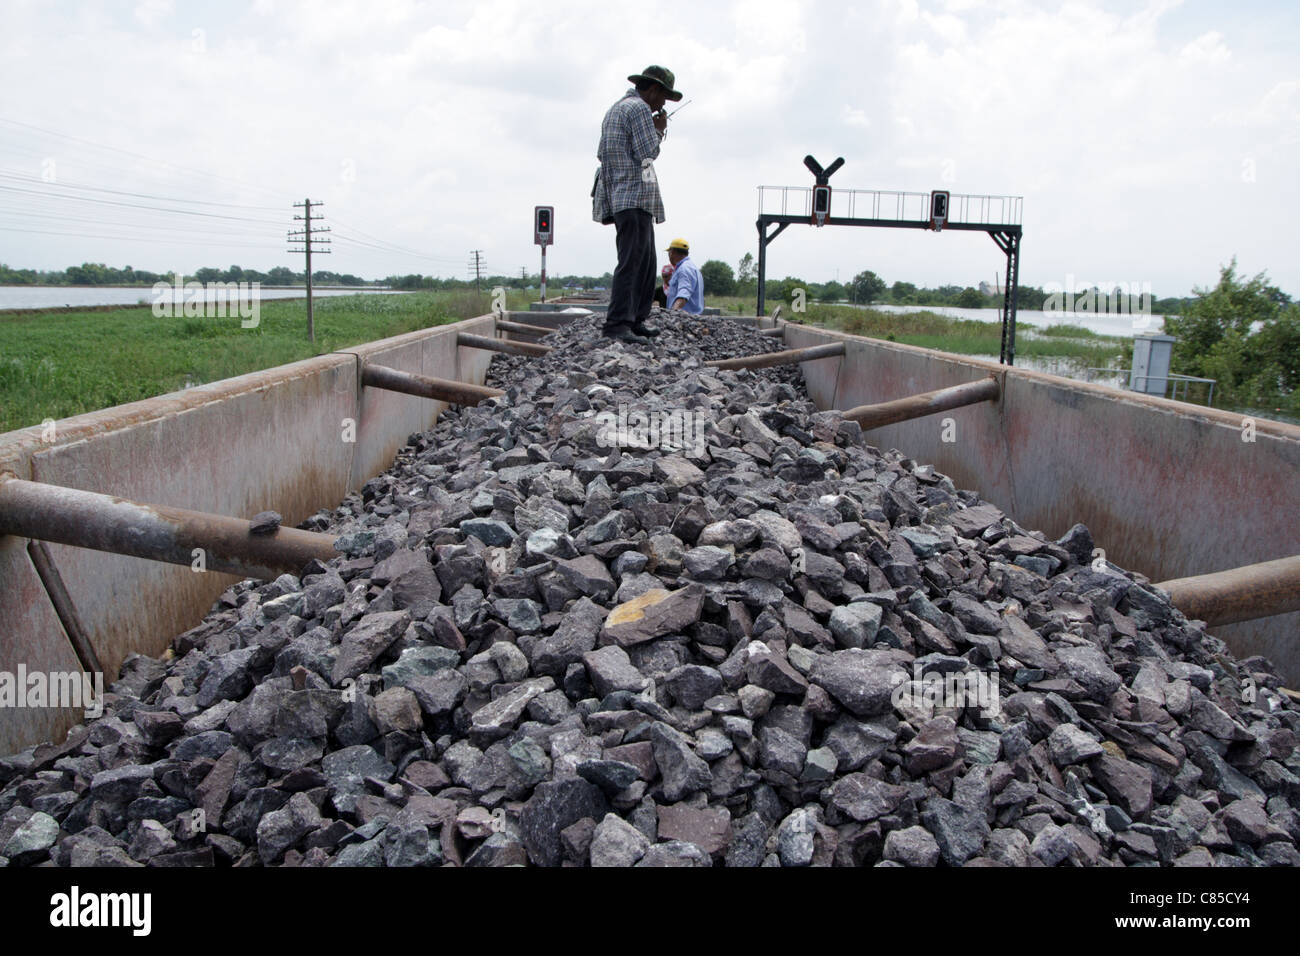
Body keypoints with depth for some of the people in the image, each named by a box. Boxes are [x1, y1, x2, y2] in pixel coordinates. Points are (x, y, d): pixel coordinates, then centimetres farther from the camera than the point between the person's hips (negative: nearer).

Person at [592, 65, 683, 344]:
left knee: (646, 261, 11)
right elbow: (648, 153, -14)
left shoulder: (614, 109, 24)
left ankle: (636, 319, 10)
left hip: (619, 194, 11)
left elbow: (602, 153, 26)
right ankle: (618, 323, -21)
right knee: (631, 261, -16)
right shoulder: (639, 108, -7)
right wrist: (659, 130, 5)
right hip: (635, 195, -11)